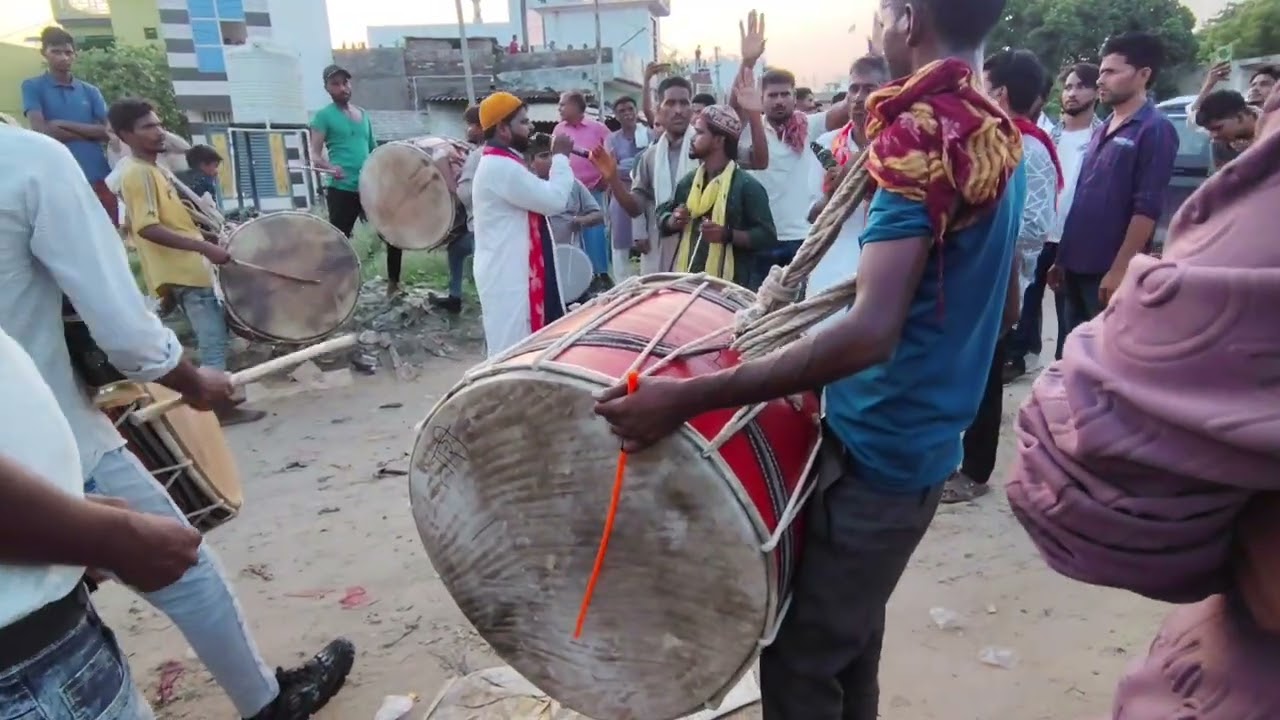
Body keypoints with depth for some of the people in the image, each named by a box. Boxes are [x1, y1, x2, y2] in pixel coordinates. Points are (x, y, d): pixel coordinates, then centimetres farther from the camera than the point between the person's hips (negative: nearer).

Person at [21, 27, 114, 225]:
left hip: (99, 178, 3)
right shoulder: (32, 87, 7)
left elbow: (107, 131, 3)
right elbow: (41, 130, -6)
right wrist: (88, 134, -2)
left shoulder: (90, 91, 14)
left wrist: (64, 124, -6)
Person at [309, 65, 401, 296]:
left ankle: (394, 284, 20)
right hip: (342, 190, -6)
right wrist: (329, 167, -28)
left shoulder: (363, 114, 16)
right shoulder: (324, 116, -1)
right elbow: (315, 155, -8)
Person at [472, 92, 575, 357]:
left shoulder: (502, 163, 17)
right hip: (508, 276, -11)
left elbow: (541, 199, 23)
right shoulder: (500, 167, -18)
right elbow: (554, 200, -19)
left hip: (514, 273, 11)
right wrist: (560, 157, -8)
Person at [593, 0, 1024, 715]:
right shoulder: (1000, 139, 9)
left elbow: (871, 332, -31)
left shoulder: (923, 133, -19)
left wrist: (688, 398, -33)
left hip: (880, 450, -9)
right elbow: (993, 303, 18)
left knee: (799, 661, 6)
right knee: (848, 638, 22)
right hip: (923, 440, 9)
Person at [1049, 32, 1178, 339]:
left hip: (1109, 271, -7)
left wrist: (1119, 269, -19)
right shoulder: (1103, 130, 15)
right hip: (1077, 265, 7)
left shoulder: (1155, 129, -8)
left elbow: (1147, 209, -15)